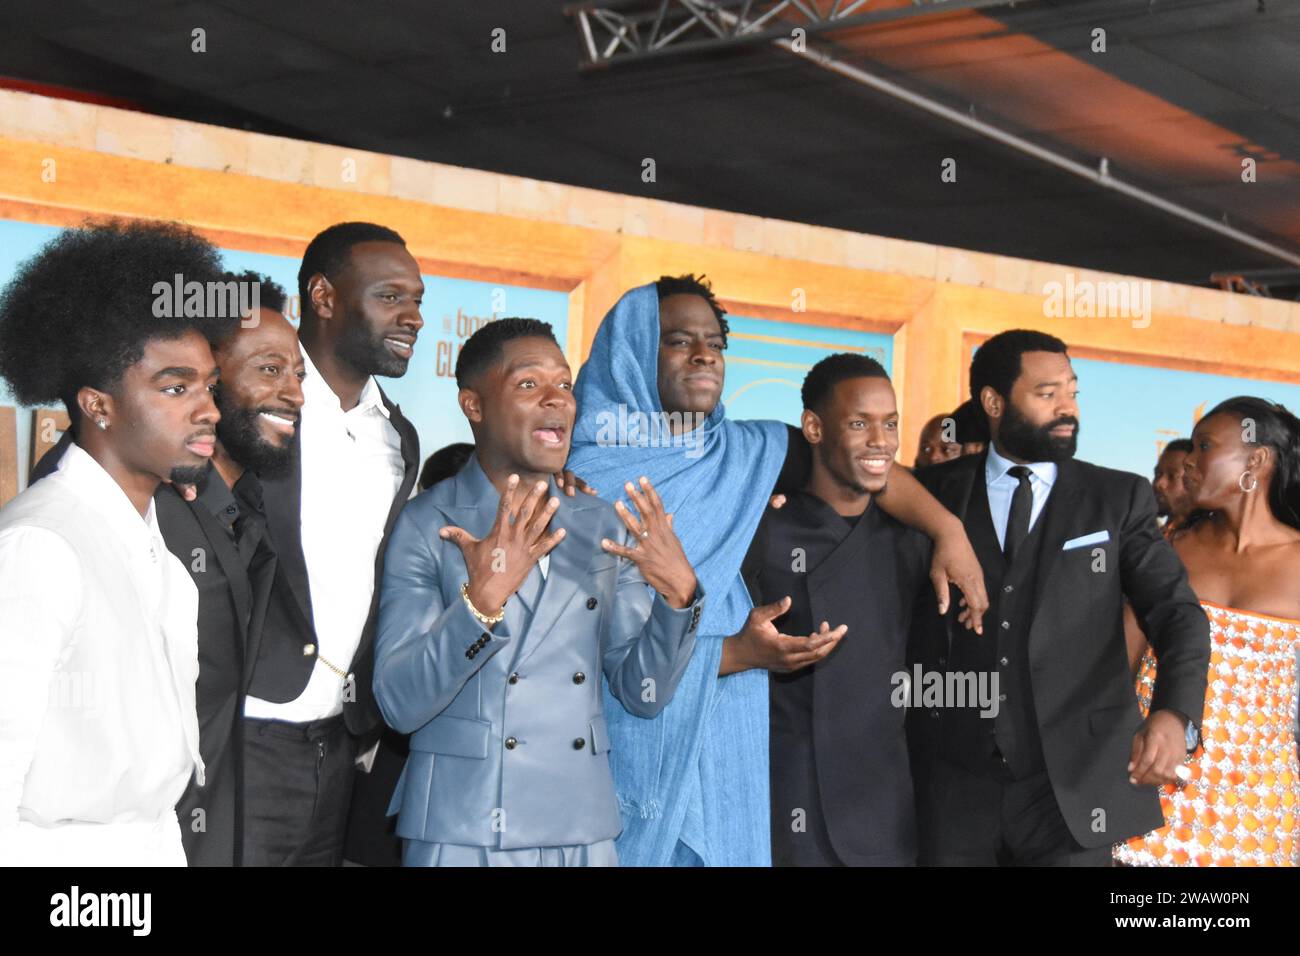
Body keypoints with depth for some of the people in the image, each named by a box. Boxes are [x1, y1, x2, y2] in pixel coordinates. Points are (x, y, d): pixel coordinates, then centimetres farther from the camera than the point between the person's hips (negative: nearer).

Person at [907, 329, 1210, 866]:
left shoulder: (1120, 500, 5)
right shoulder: (937, 494, 6)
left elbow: (1176, 611, -5)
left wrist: (1175, 714, -21)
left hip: (1074, 784, 0)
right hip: (957, 782, 1)